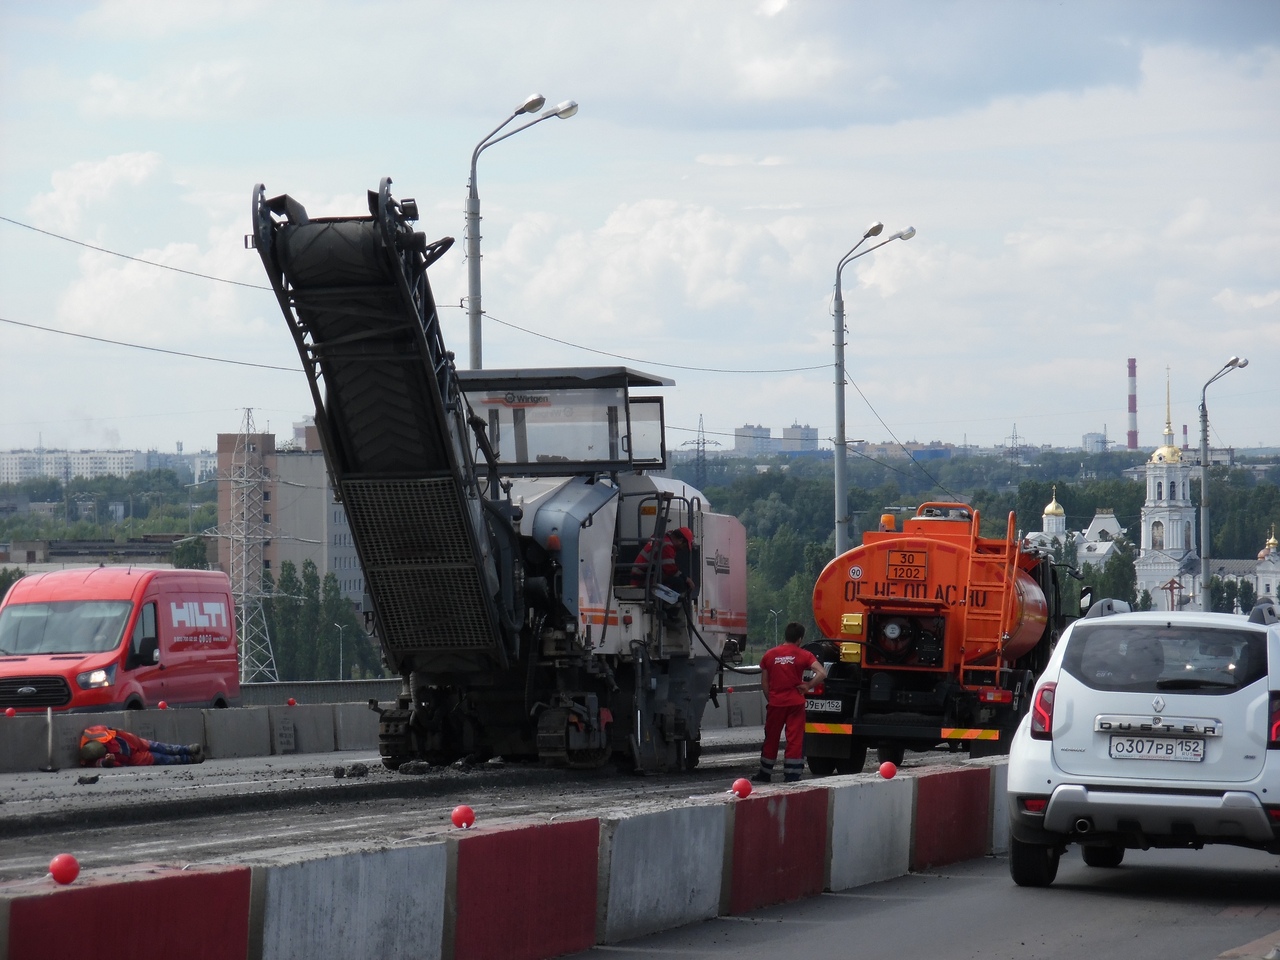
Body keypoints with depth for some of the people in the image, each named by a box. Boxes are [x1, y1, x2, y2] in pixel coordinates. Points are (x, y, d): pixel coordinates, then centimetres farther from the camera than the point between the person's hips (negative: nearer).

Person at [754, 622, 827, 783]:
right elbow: (822, 673, -15)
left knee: (771, 739, 14)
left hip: (775, 703, 2)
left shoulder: (769, 655, 4)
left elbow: (764, 683, 6)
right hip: (795, 703, -2)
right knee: (795, 739, 1)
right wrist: (808, 686, -3)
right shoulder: (803, 655, -4)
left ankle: (765, 774, 22)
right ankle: (791, 775, -2)